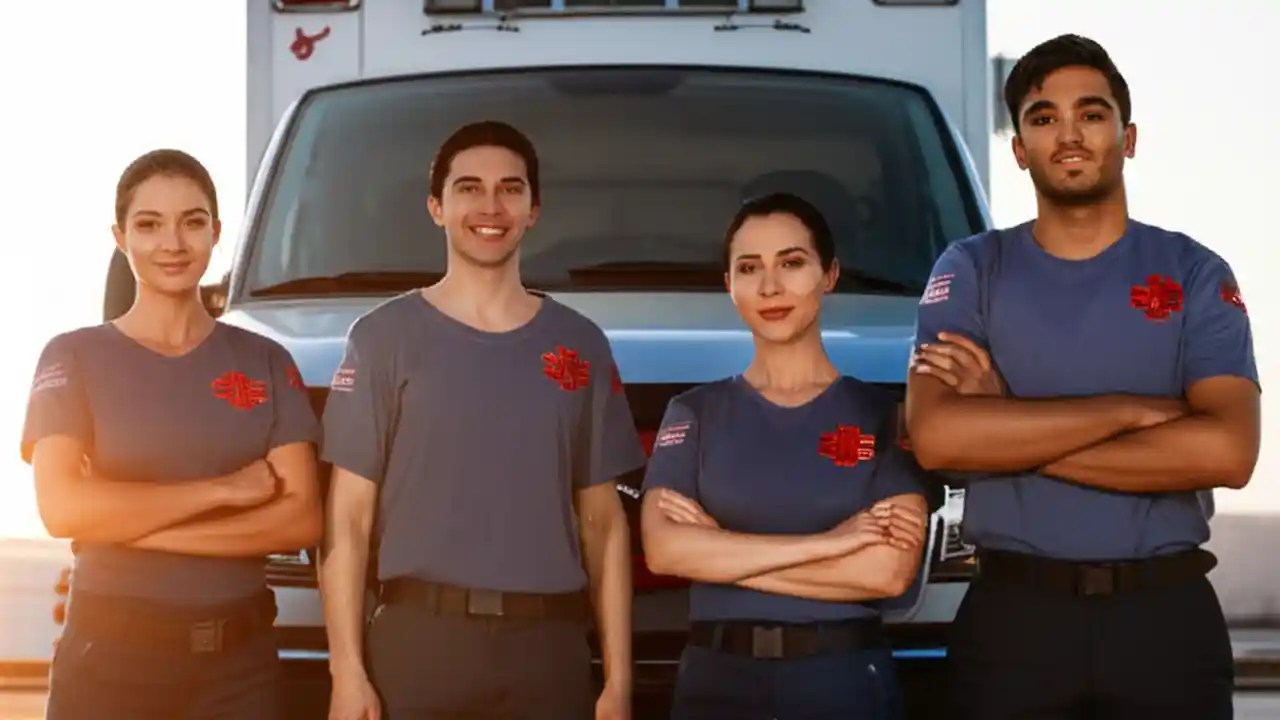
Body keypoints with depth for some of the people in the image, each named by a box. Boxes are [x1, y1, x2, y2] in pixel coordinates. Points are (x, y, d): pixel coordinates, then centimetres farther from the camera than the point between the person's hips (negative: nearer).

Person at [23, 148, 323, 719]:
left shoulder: (265, 362, 7)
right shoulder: (75, 356, 1)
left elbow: (302, 518, -3)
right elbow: (62, 509, -13)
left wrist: (138, 528, -12)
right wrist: (221, 489, -11)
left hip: (239, 658, 2)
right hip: (110, 657, -2)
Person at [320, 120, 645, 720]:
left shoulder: (581, 345, 11)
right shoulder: (385, 336, 3)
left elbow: (603, 523, 12)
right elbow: (349, 518, 1)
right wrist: (348, 670, -9)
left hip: (550, 647, 2)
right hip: (419, 638, -2)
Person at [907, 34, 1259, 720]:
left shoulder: (1195, 274, 3)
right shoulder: (971, 270, 3)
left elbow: (1227, 450, -12)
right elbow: (936, 437, -13)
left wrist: (1009, 432, -12)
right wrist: (1134, 409, -13)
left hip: (1166, 616, 0)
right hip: (1013, 614, 0)